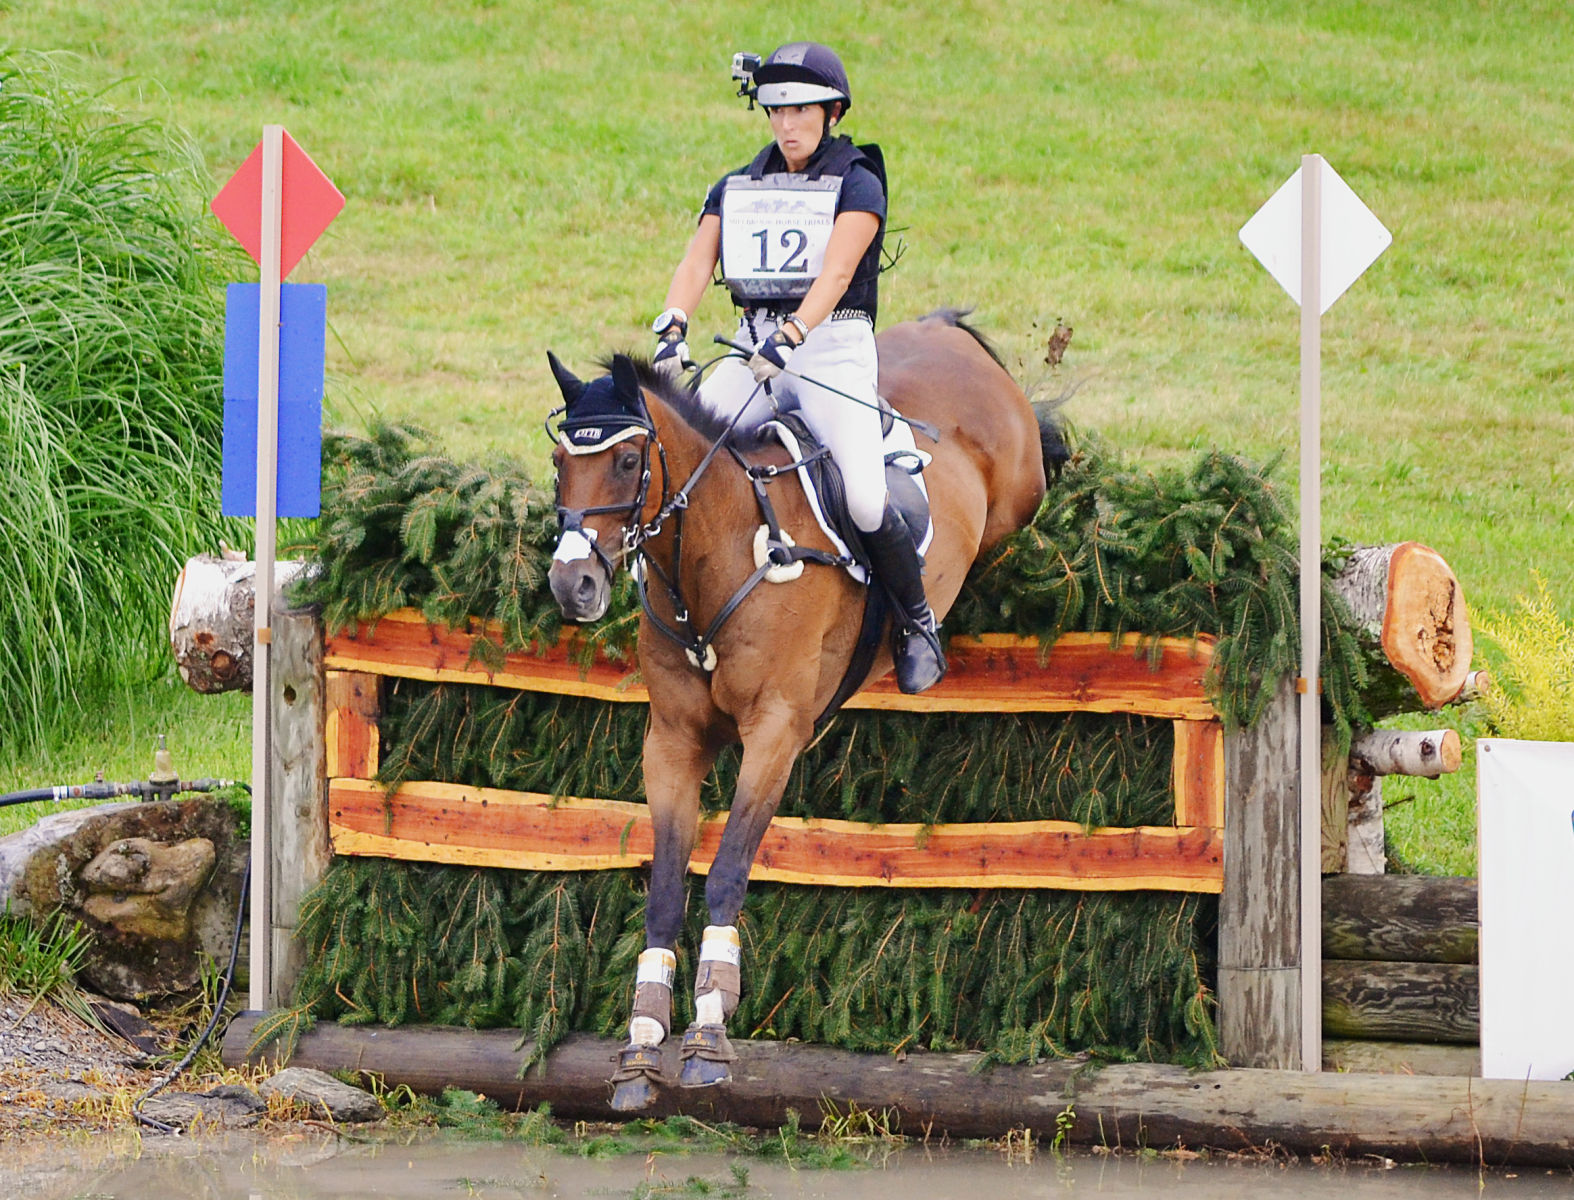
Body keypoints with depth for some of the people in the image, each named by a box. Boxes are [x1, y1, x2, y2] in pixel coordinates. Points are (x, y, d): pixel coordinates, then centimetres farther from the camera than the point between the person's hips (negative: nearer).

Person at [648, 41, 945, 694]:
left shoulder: (857, 185, -1)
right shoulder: (735, 189, 14)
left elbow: (835, 275, -16)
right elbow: (695, 263, 1)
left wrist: (789, 340, -32)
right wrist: (672, 329, -20)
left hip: (833, 345, -4)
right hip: (754, 347, 5)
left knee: (865, 500, -21)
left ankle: (917, 622, 2)